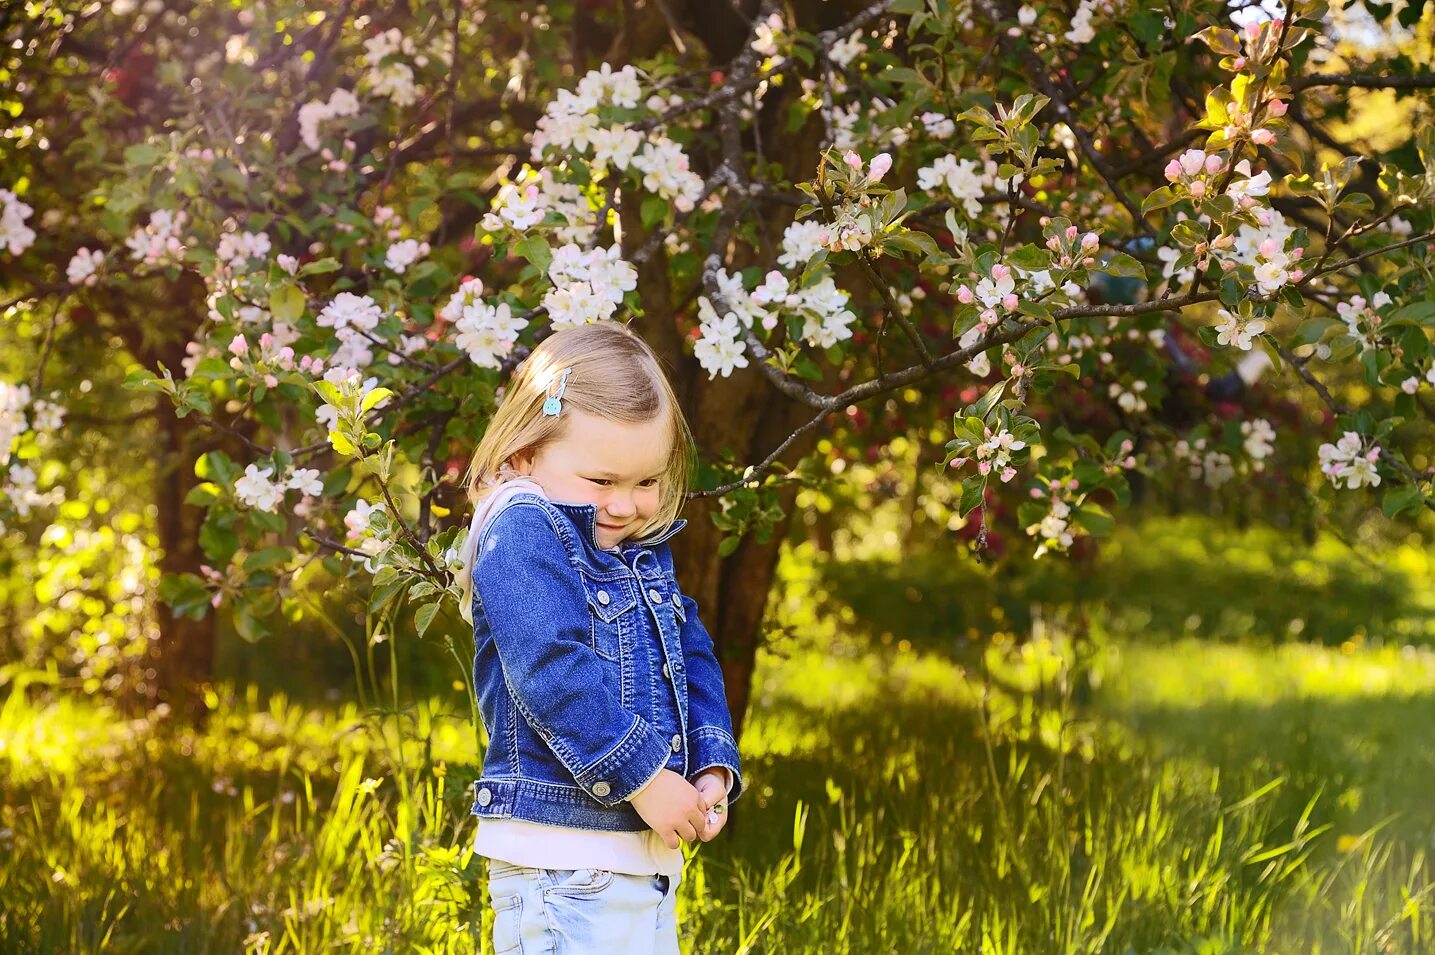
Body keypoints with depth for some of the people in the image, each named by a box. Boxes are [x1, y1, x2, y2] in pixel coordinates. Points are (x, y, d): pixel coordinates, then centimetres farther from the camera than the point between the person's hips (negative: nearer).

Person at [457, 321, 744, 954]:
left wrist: (713, 766, 1)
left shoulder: (644, 549, 15)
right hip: (561, 856, -9)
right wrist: (643, 777, -20)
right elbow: (553, 673, -22)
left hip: (651, 849, 9)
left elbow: (692, 659, 18)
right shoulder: (521, 533, -13)